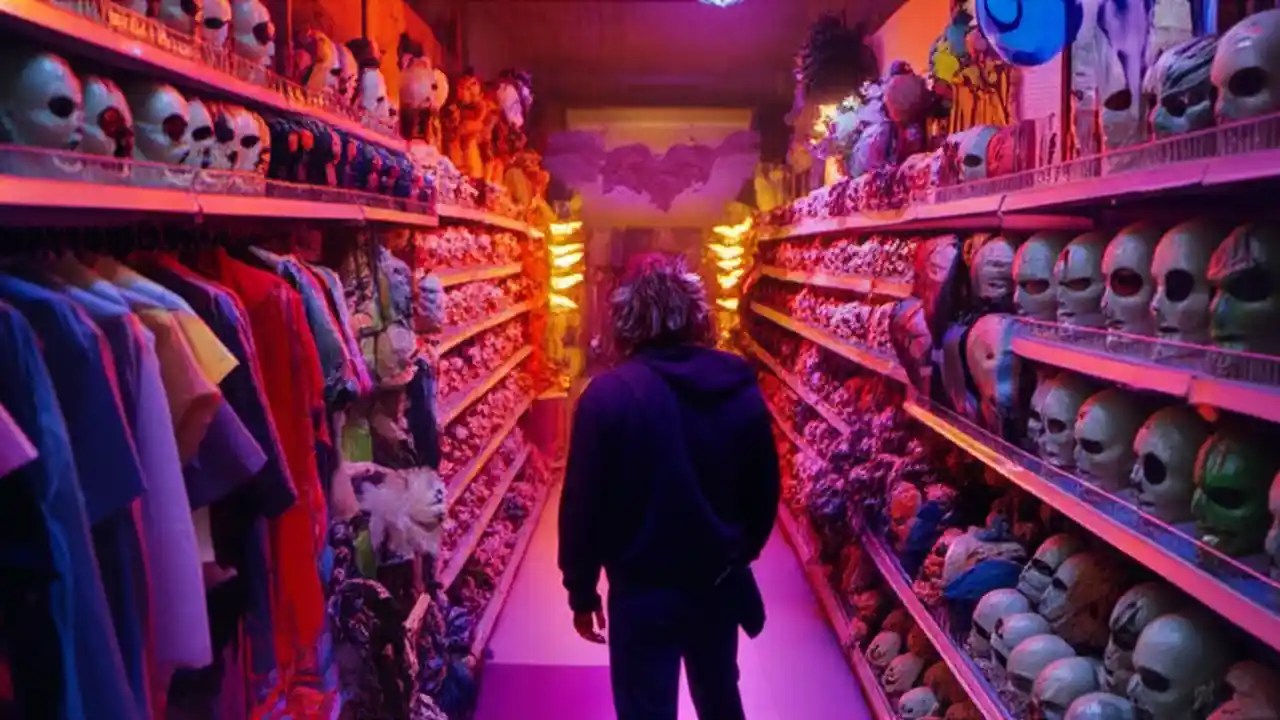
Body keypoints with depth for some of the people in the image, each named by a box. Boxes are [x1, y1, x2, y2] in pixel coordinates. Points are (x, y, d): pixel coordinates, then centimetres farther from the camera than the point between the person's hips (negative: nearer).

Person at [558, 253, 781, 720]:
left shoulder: (608, 395, -18)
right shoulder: (741, 387, -5)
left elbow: (583, 505, -14)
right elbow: (765, 490, 4)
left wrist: (581, 590, -1)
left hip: (643, 591, -4)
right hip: (721, 585, 5)